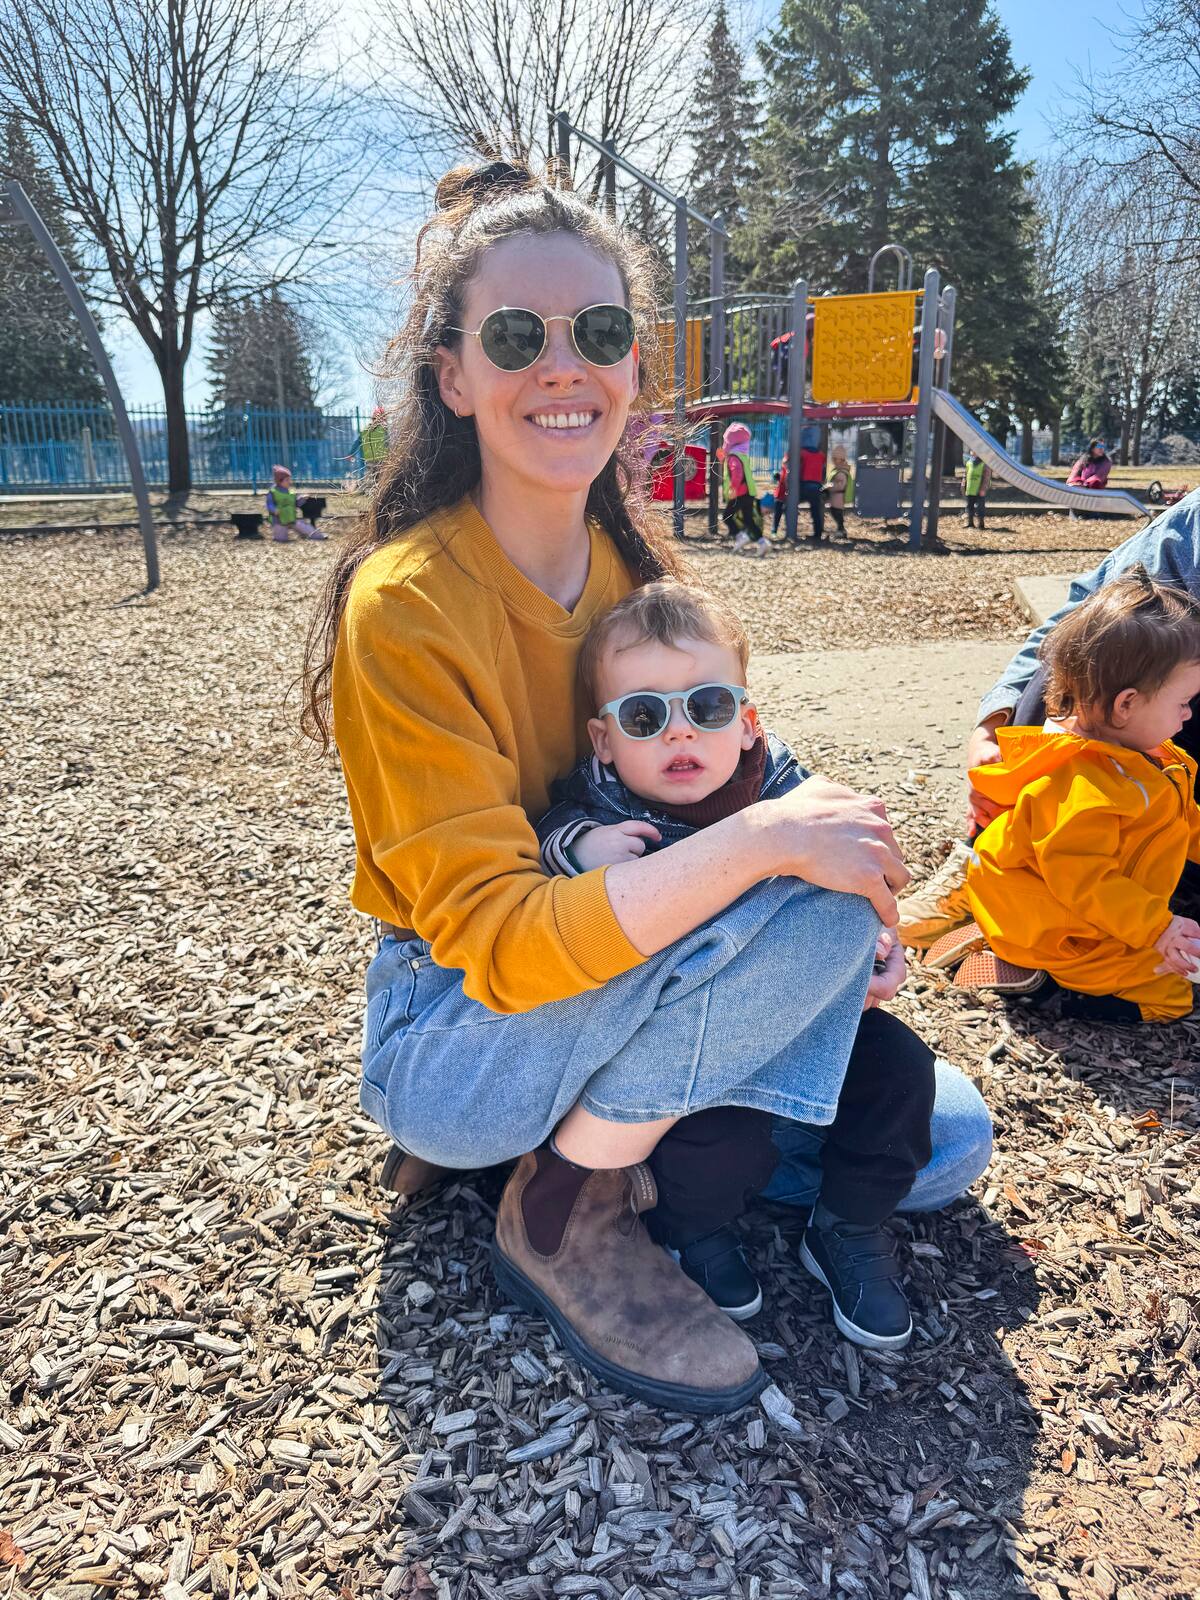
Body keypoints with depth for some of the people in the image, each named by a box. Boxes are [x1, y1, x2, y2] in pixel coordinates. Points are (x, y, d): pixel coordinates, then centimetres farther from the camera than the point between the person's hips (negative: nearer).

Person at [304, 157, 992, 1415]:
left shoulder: (634, 564, 0)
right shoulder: (406, 605, -22)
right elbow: (495, 943, -27)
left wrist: (851, 936, -10)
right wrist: (762, 842, -35)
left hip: (607, 984, 7)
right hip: (450, 1033, -7)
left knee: (939, 1139, 5)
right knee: (808, 906, -29)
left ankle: (582, 1131, 11)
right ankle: (557, 1216, -8)